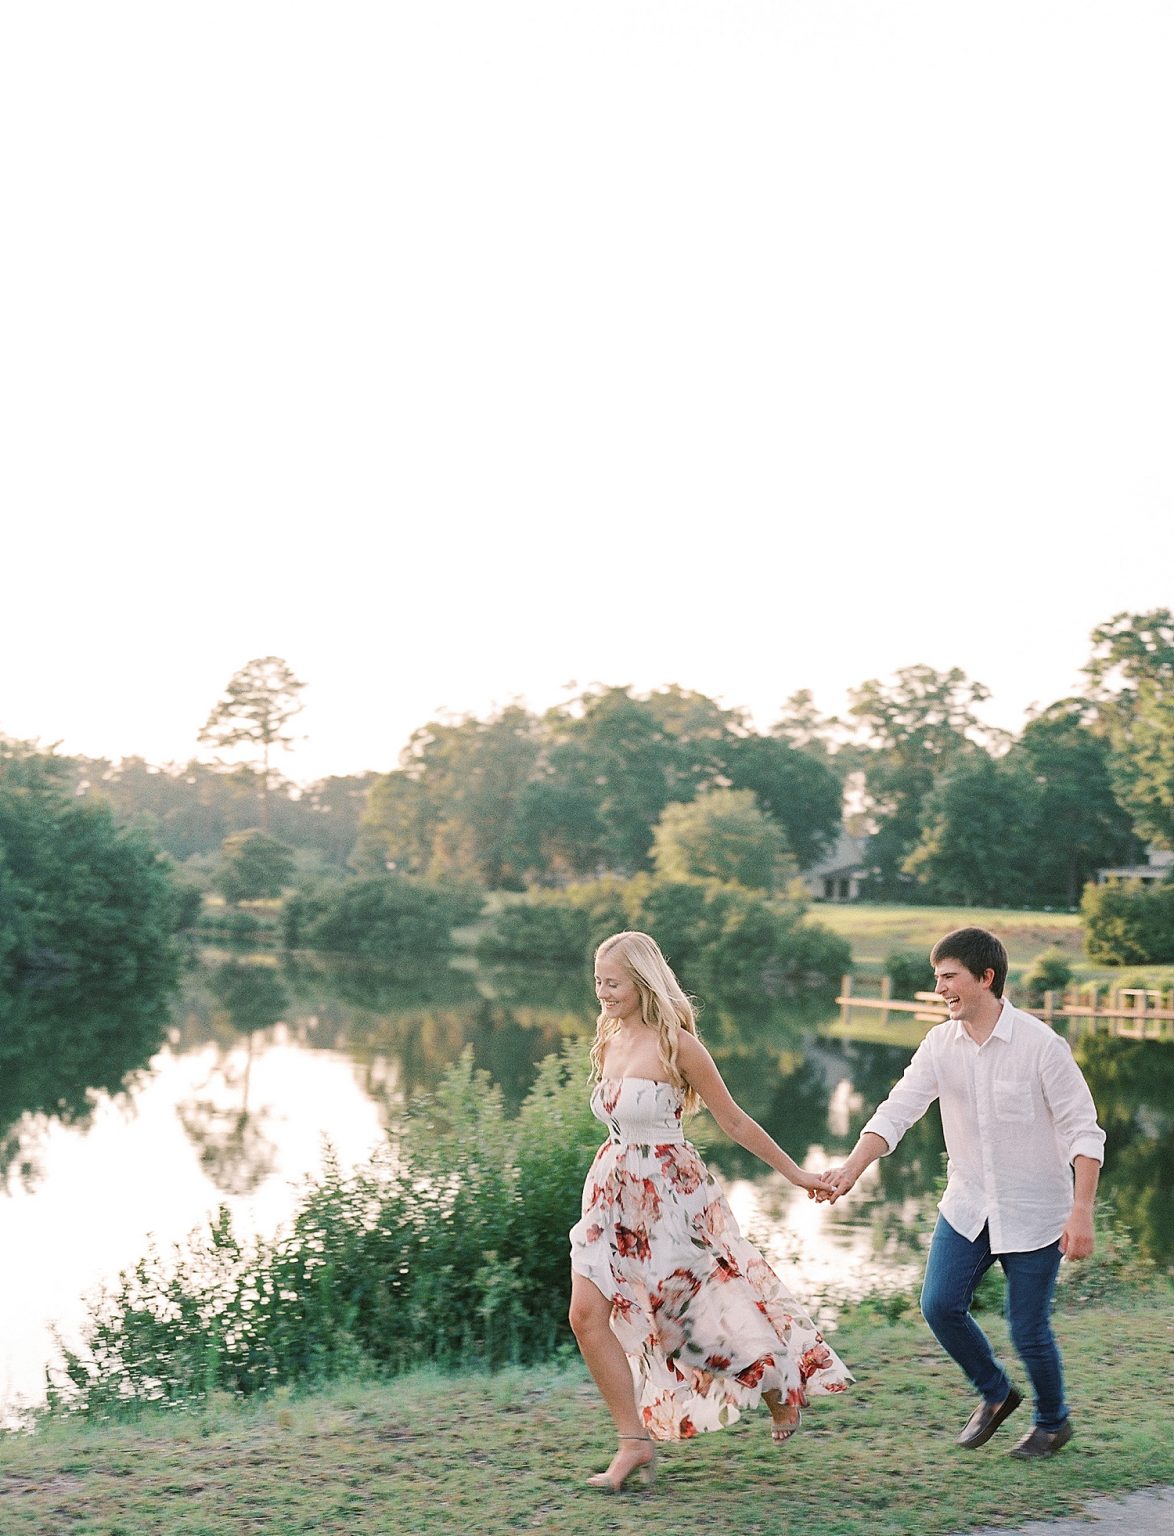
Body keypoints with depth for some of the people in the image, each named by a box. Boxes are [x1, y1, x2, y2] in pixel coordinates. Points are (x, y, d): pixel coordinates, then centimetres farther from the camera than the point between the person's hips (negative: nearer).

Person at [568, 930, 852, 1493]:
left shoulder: (675, 1044, -13)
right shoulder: (608, 1040, 6)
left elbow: (734, 1121, -6)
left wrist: (796, 1175, -2)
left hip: (669, 1198, -6)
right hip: (614, 1196, 6)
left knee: (699, 1311, 4)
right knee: (586, 1314, -6)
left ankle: (781, 1391, 32)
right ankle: (634, 1442, 5)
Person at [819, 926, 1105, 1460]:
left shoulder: (1040, 1045, -17)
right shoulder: (940, 1044, -3)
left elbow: (1083, 1130, -14)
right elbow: (897, 1110, -8)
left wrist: (1081, 1211, -21)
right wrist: (851, 1168, -22)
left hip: (1034, 1212, -5)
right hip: (968, 1206, 5)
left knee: (1028, 1331, 2)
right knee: (939, 1305, -2)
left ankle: (1053, 1422, 31)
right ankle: (994, 1393, 26)